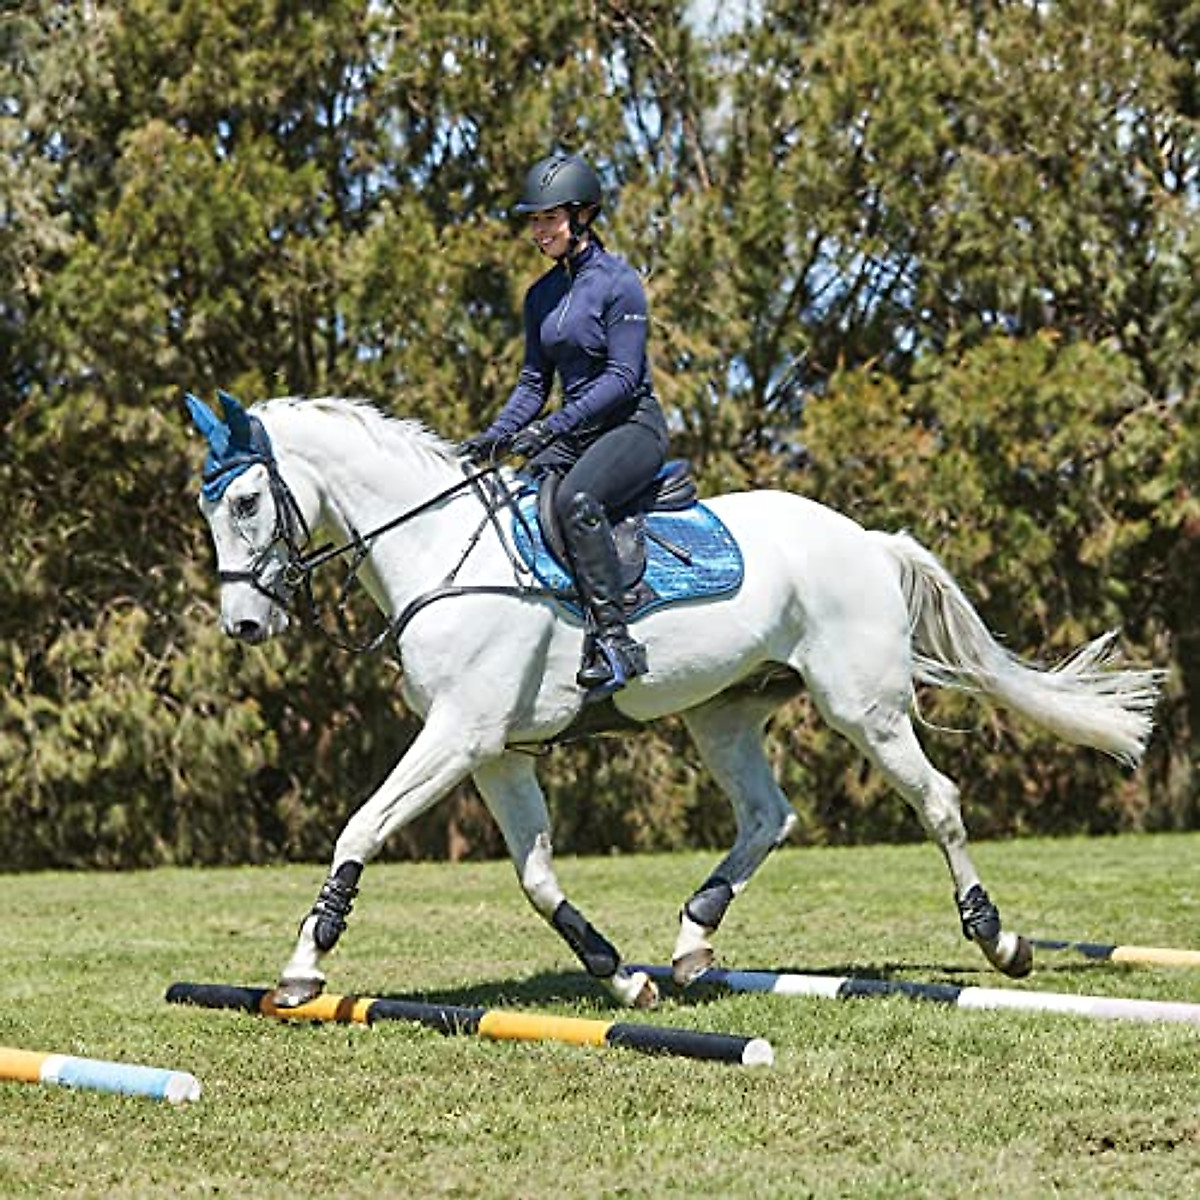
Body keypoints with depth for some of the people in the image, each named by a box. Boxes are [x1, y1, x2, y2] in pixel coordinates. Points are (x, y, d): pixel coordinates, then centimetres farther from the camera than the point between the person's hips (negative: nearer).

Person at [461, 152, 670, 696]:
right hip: (575, 431, 8)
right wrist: (496, 436, -1)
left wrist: (553, 426, -24)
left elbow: (623, 376, -17)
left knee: (575, 498, -35)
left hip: (633, 426, -8)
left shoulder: (619, 283, -11)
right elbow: (534, 380, 15)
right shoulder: (542, 295, 12)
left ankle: (614, 641, -36)